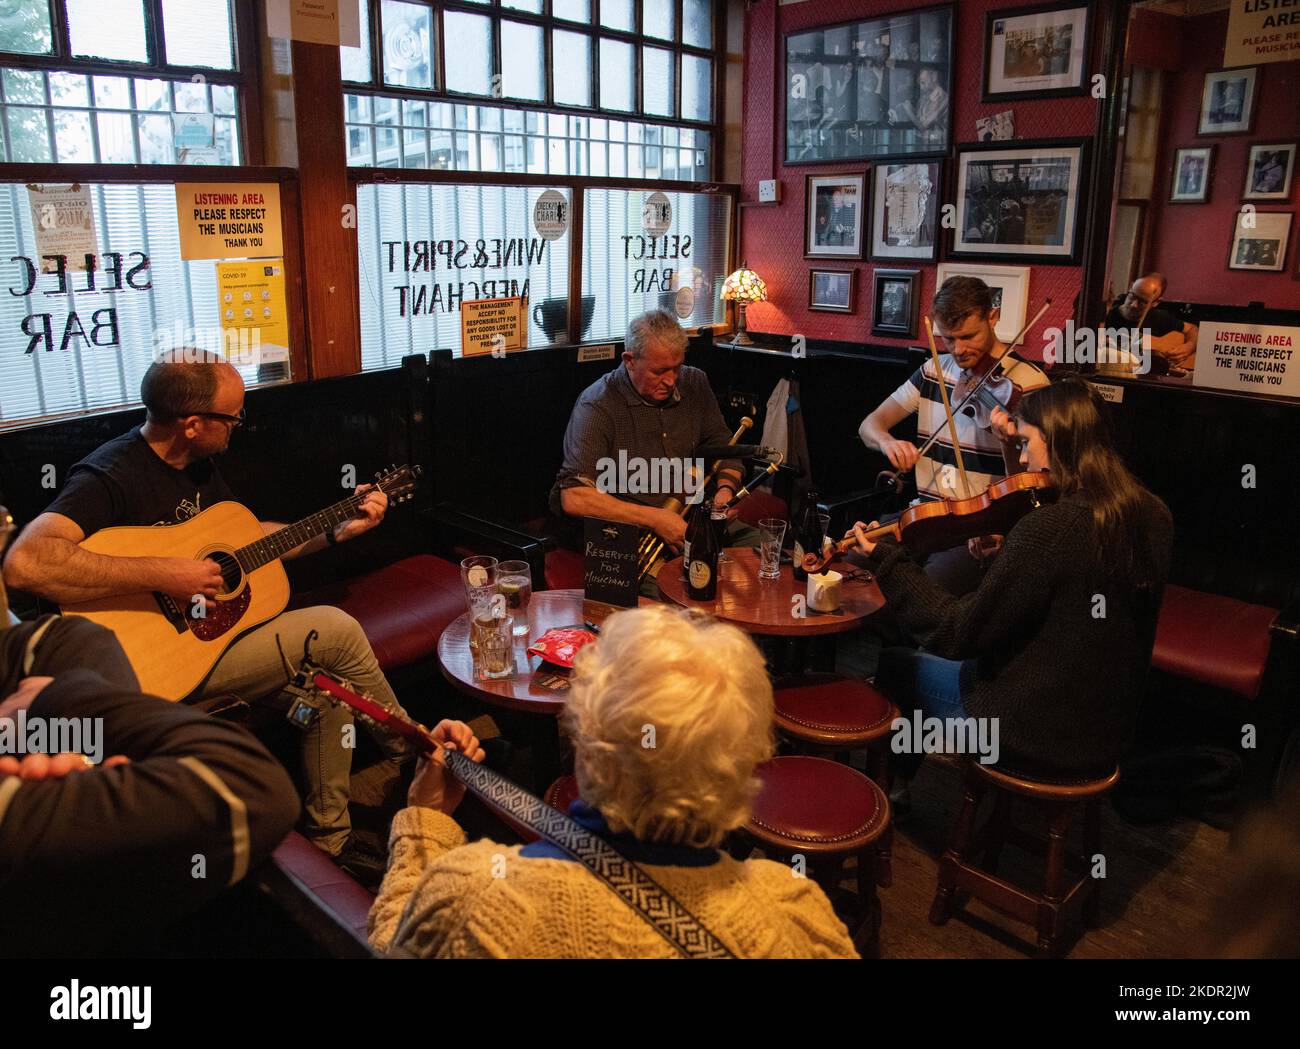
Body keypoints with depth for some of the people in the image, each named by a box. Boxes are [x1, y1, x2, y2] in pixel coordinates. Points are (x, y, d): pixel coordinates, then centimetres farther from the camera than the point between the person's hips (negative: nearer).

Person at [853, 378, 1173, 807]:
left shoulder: (1047, 528, -28)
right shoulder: (1153, 518, -5)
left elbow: (962, 634, -22)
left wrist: (886, 560, -14)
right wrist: (1022, 442, 15)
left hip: (1034, 736, -8)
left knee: (893, 665, 16)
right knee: (936, 660, 27)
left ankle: (889, 783, 37)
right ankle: (899, 778, 41)